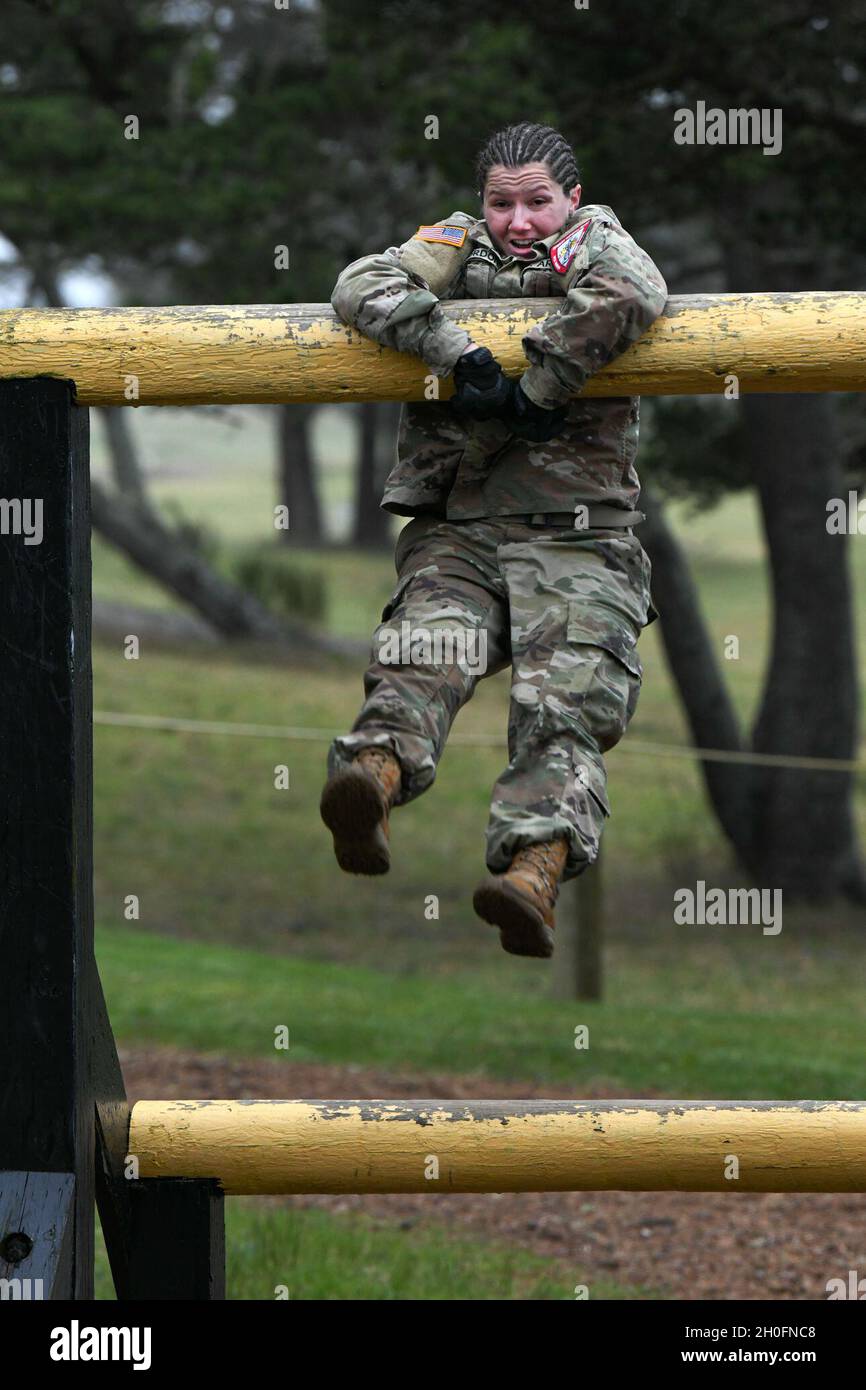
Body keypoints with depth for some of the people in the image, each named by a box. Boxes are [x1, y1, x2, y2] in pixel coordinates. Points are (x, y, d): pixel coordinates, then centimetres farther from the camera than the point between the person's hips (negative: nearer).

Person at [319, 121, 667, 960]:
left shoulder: (595, 243, 9)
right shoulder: (459, 247, 15)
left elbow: (629, 294, -17)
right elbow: (365, 287, -5)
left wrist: (534, 390, -16)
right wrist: (461, 356, -17)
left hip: (576, 543, -2)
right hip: (455, 533, 2)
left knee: (563, 708, -21)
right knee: (422, 661, -26)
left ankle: (534, 870, -39)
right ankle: (372, 775, -52)